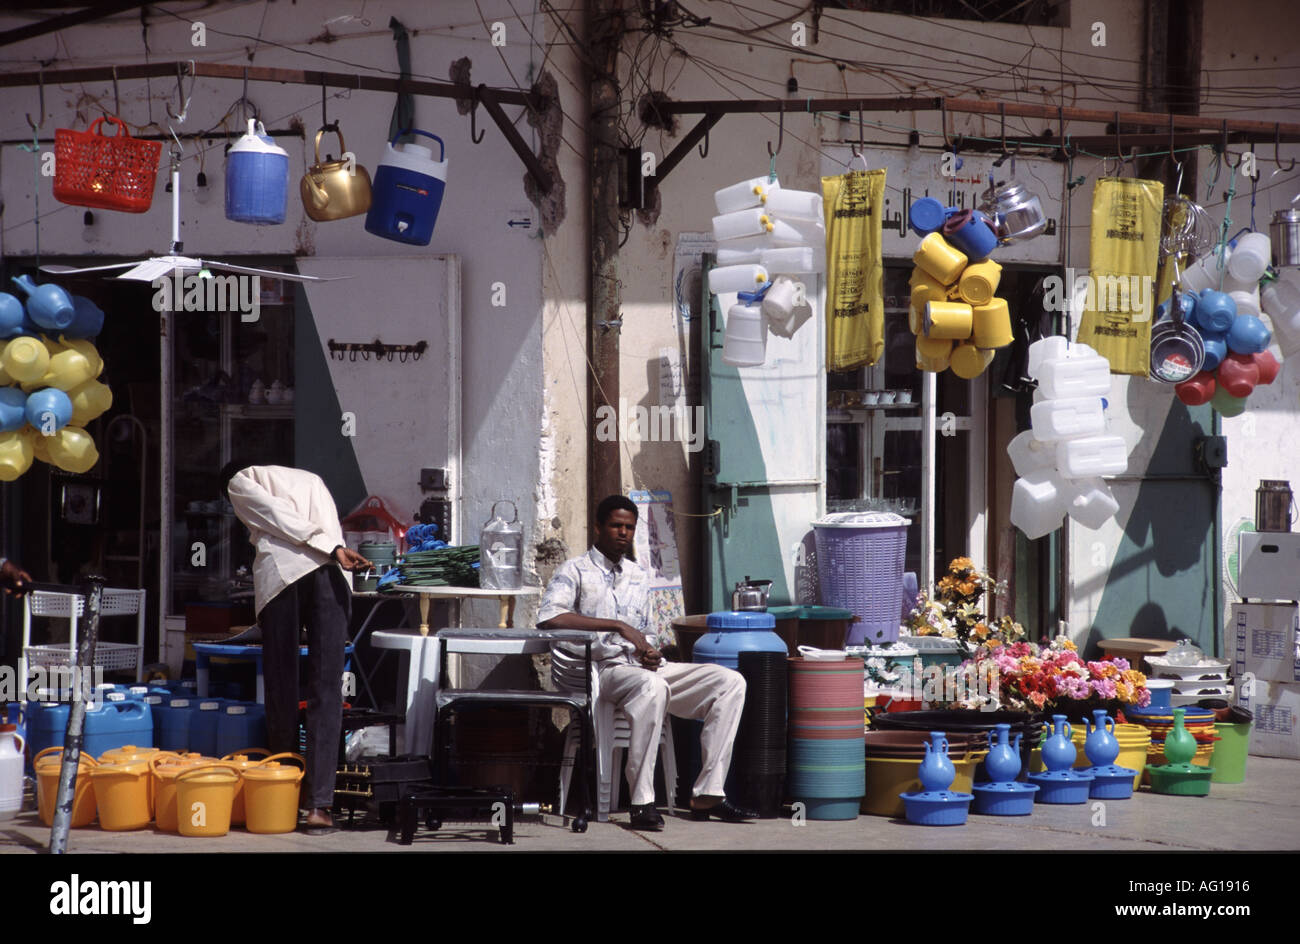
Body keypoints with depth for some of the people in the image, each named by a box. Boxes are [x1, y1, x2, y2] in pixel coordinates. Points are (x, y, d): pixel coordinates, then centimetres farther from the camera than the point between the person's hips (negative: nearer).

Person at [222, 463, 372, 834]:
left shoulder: (240, 482, 21)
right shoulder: (311, 480, 35)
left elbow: (279, 516, 4)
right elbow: (331, 527, 21)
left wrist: (334, 551, -4)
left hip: (281, 572, -3)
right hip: (328, 574, 3)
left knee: (281, 688, 7)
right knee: (326, 692, -3)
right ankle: (319, 803, -11)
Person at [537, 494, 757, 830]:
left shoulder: (638, 575, 25)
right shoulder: (576, 571, 3)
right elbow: (549, 616, -15)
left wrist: (652, 653, 2)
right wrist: (618, 626, -17)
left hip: (645, 666, 7)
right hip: (606, 668, -7)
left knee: (730, 682, -10)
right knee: (652, 686, -41)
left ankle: (707, 795, -15)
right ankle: (642, 801, -37)